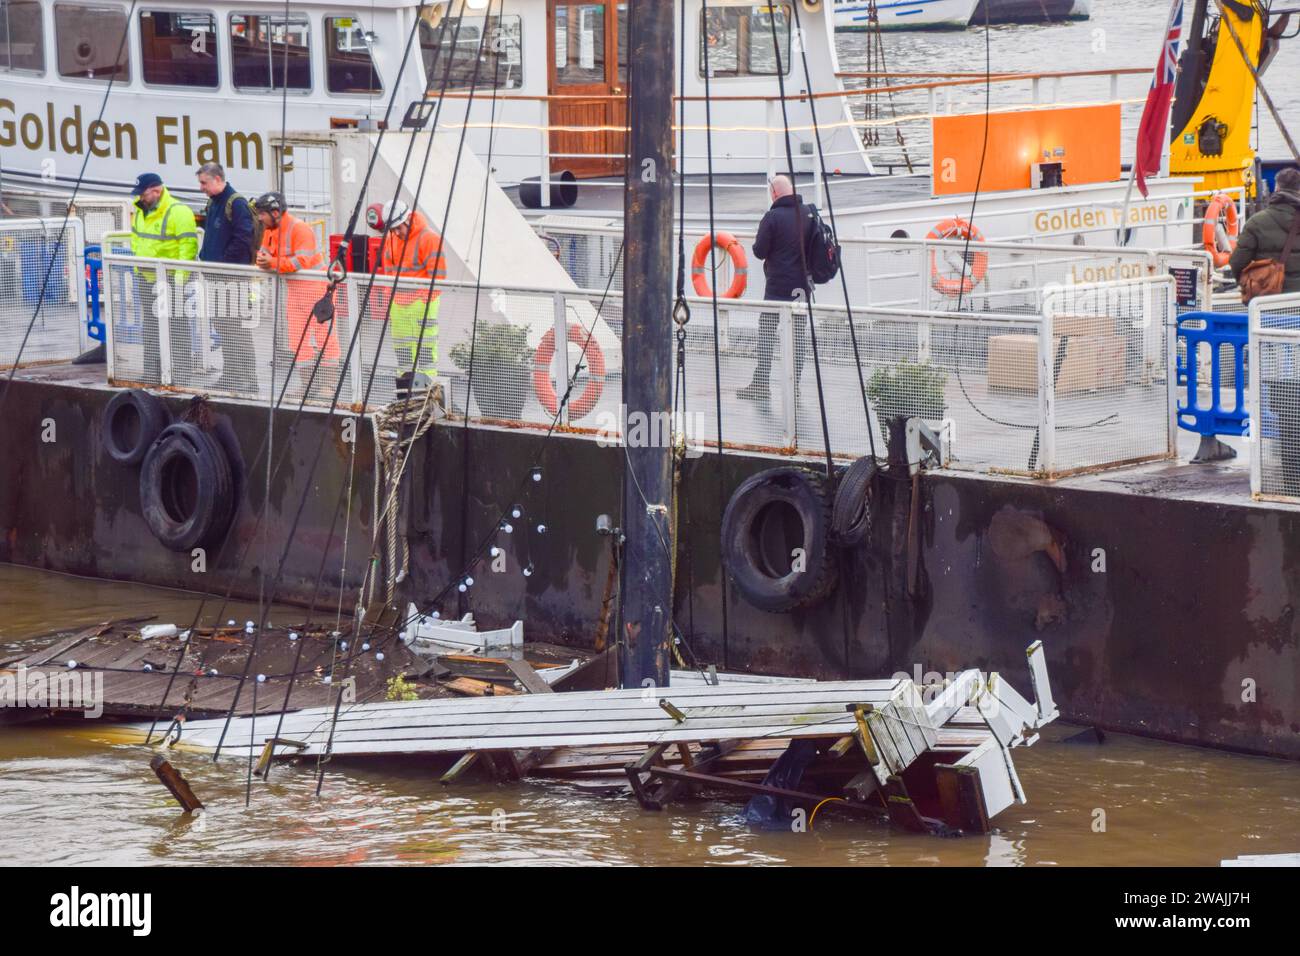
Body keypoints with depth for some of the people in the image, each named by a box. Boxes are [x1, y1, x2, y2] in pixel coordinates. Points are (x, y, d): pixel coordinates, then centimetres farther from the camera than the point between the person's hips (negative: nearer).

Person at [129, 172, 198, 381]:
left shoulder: (178, 211, -15)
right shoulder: (140, 211, 11)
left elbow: (188, 245, -19)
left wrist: (180, 275, -23)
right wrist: (138, 266, 18)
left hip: (170, 278, -9)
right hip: (145, 278, 9)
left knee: (176, 326, -6)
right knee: (149, 327, 15)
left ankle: (181, 370, -2)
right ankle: (152, 371, 24)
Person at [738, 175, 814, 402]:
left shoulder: (773, 217, -15)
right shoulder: (809, 213, 1)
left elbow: (759, 251, -12)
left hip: (778, 285, -5)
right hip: (803, 284, 5)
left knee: (767, 332, 2)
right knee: (798, 334, 10)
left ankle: (761, 383, 1)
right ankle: (794, 384, 11)